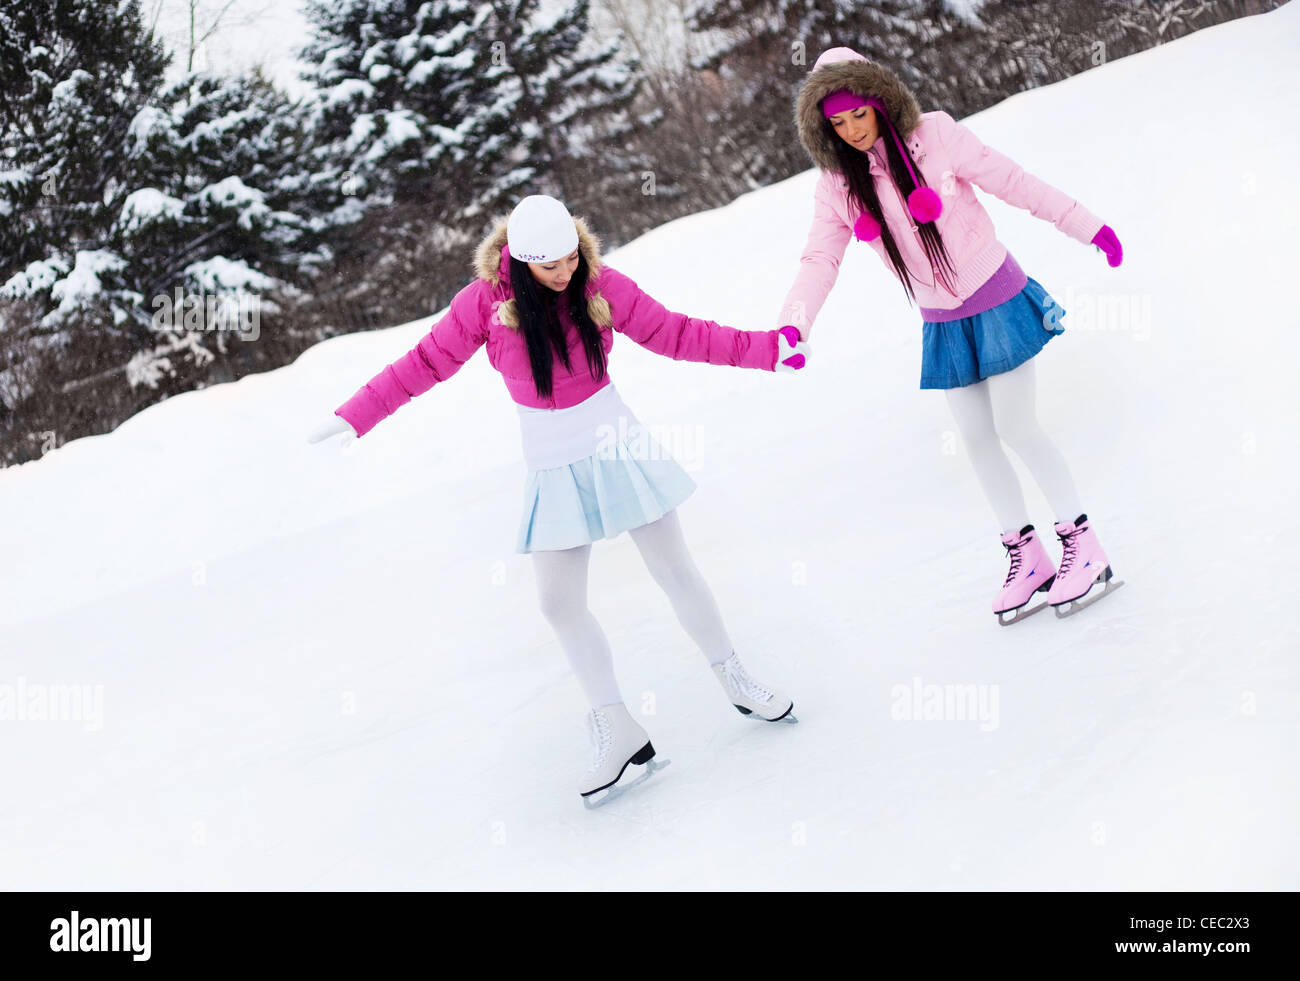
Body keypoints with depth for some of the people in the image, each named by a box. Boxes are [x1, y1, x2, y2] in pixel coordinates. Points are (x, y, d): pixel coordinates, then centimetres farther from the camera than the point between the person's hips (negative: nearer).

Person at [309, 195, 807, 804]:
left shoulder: (601, 286, -12)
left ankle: (733, 678, 29)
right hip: (553, 471, 1)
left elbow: (676, 335, -7)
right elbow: (424, 364, -6)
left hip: (618, 448, -1)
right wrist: (353, 418, -8)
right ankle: (618, 731, 13)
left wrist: (766, 349, -9)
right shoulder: (485, 302, -13)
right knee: (559, 603, 0)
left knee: (675, 570, 7)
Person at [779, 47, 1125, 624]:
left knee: (1015, 427, -5)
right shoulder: (837, 184, -3)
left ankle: (1083, 545, 10)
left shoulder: (933, 137, -15)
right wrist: (791, 328, -24)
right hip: (942, 326, 5)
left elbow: (1013, 183, -10)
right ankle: (1025, 557, 22)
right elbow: (820, 260, -7)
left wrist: (1084, 225, -6)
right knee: (977, 438, 8)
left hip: (996, 301, -4)